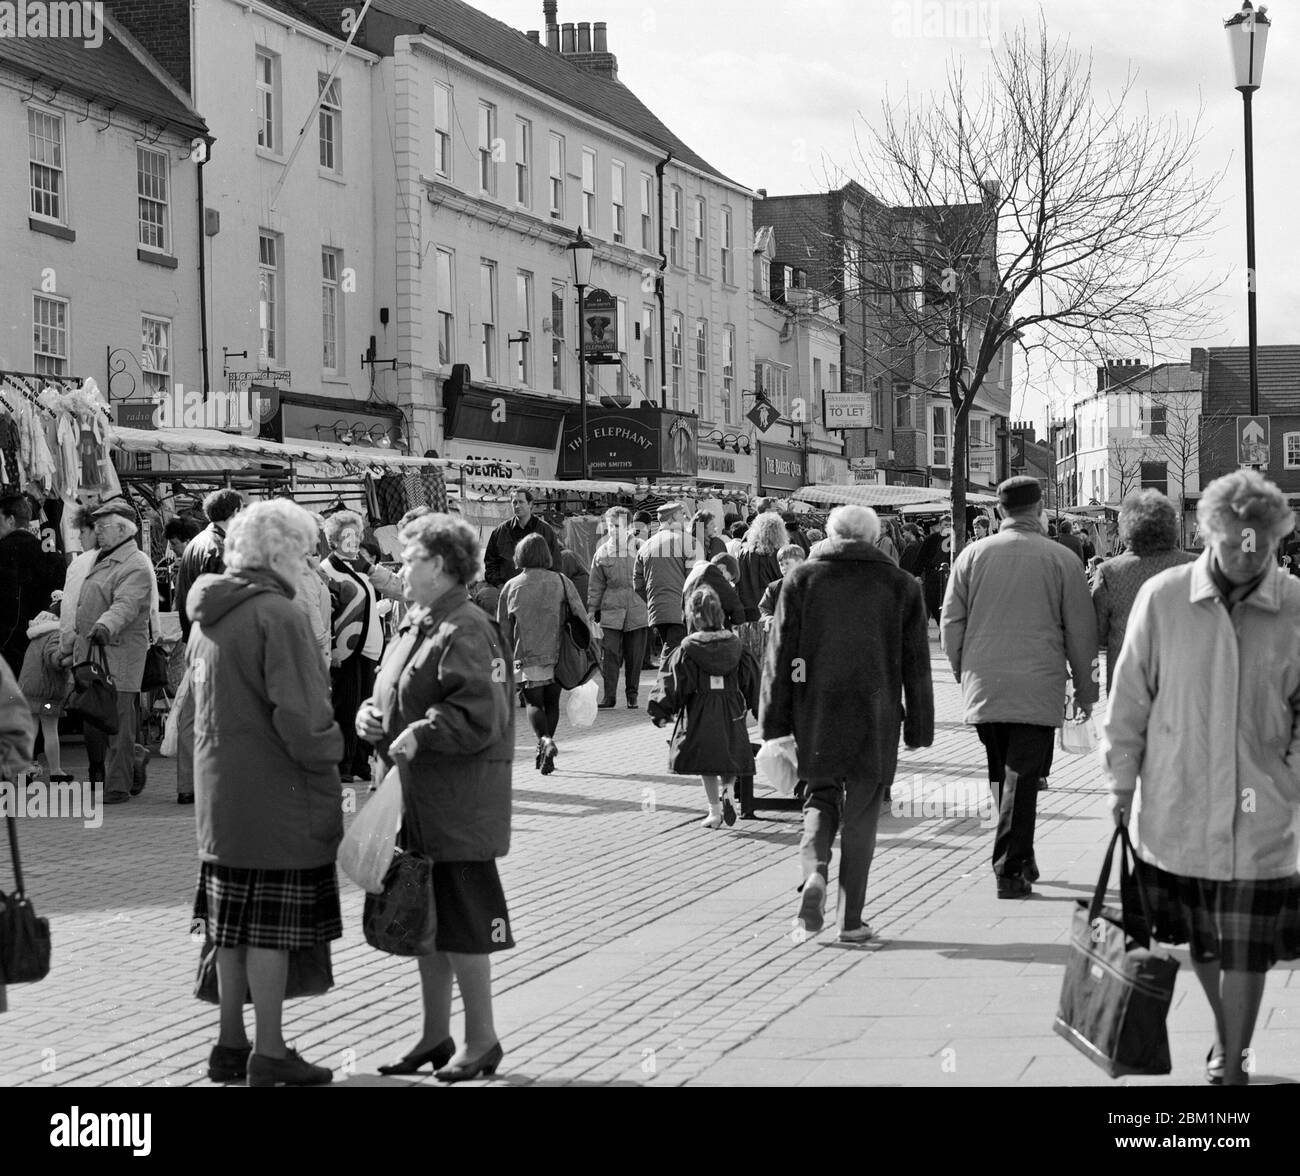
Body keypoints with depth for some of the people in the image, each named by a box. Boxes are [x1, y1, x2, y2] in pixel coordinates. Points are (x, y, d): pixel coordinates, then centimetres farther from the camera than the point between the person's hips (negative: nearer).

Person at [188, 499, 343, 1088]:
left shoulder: (207, 615, 10)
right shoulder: (278, 615, -17)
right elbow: (298, 713, -22)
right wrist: (328, 754, -6)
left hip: (220, 793, 8)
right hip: (277, 797, -8)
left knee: (234, 922, 15)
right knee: (272, 926, -1)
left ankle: (231, 1044, 23)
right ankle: (269, 1053, 4)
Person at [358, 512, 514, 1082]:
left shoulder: (465, 631, -15)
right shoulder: (413, 625, 15)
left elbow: (481, 715, -22)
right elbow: (390, 695, 24)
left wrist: (420, 735, -23)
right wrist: (369, 715, 5)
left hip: (458, 804, -10)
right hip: (416, 802, 10)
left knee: (461, 919, -1)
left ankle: (481, 1039, 10)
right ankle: (436, 1036, 25)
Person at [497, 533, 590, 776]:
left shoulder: (511, 587, 3)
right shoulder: (561, 582, 1)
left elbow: (503, 630, 8)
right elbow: (581, 617, -3)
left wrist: (508, 660, 19)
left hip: (527, 656, -1)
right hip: (558, 654, 1)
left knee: (534, 703, 3)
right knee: (552, 702, 15)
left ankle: (545, 740, -24)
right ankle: (544, 754, 15)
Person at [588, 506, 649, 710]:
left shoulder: (639, 548, 2)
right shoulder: (602, 553, 8)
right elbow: (595, 584, 13)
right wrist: (592, 609, 9)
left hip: (637, 608, -1)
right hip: (611, 609, 1)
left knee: (635, 656, 4)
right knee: (609, 654, -4)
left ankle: (632, 696, 14)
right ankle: (609, 695, 3)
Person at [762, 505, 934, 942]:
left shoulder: (803, 578, 2)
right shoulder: (901, 585, 4)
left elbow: (780, 654, 0)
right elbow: (916, 665, 5)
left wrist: (774, 722, 3)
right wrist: (919, 729, 9)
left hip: (815, 718, 0)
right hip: (875, 723, 0)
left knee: (820, 799, 17)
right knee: (860, 814, 6)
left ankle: (814, 871, -12)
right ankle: (851, 919, 6)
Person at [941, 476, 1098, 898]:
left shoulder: (973, 555, 5)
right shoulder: (1061, 559, -1)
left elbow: (951, 624, 8)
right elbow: (1080, 630, 2)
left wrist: (964, 675, 20)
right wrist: (1084, 687, 13)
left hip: (983, 686, 3)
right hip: (1038, 689, -3)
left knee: (1001, 775, 16)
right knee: (1022, 777, -2)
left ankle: (1022, 858, 24)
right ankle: (1010, 870, -5)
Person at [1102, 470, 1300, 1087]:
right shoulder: (1162, 597, -5)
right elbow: (1130, 695, 3)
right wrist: (1122, 779, 5)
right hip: (1175, 801, 1)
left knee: (1246, 948, 1)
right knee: (1199, 939, 14)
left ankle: (1234, 1065, 16)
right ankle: (1225, 1036, 37)